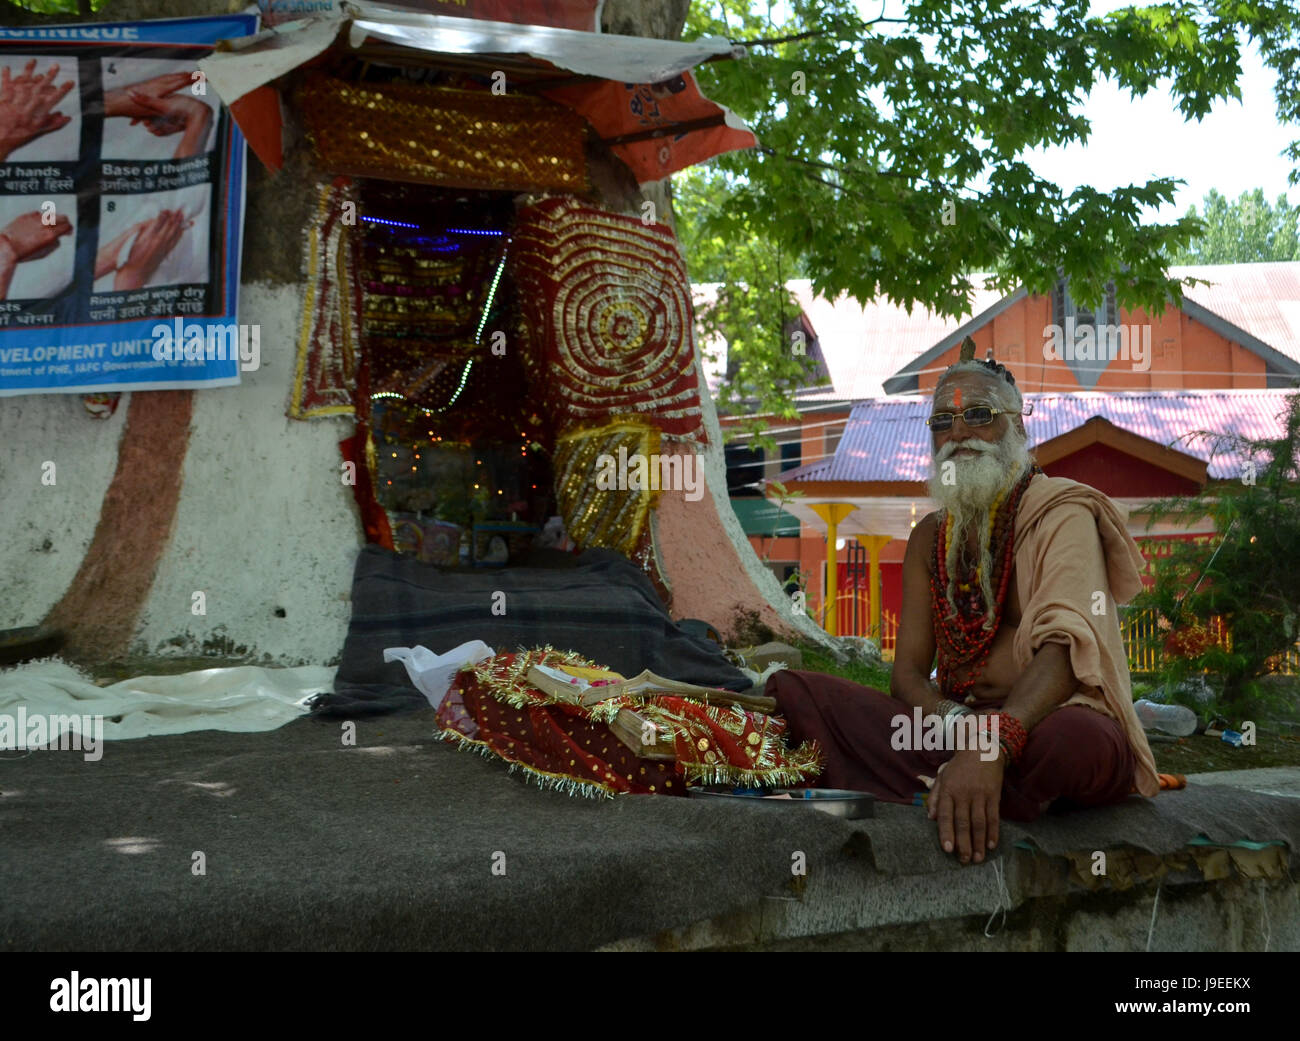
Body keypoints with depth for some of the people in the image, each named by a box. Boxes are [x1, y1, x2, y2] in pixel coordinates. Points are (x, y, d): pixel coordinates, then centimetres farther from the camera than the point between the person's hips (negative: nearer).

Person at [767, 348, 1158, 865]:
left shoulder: (1061, 511, -3)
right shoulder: (930, 537, 16)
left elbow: (1067, 647, -21)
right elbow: (907, 671, 9)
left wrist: (994, 743, -39)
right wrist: (957, 722, -17)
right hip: (950, 724, 5)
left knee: (1074, 739, -42)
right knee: (791, 688, -14)